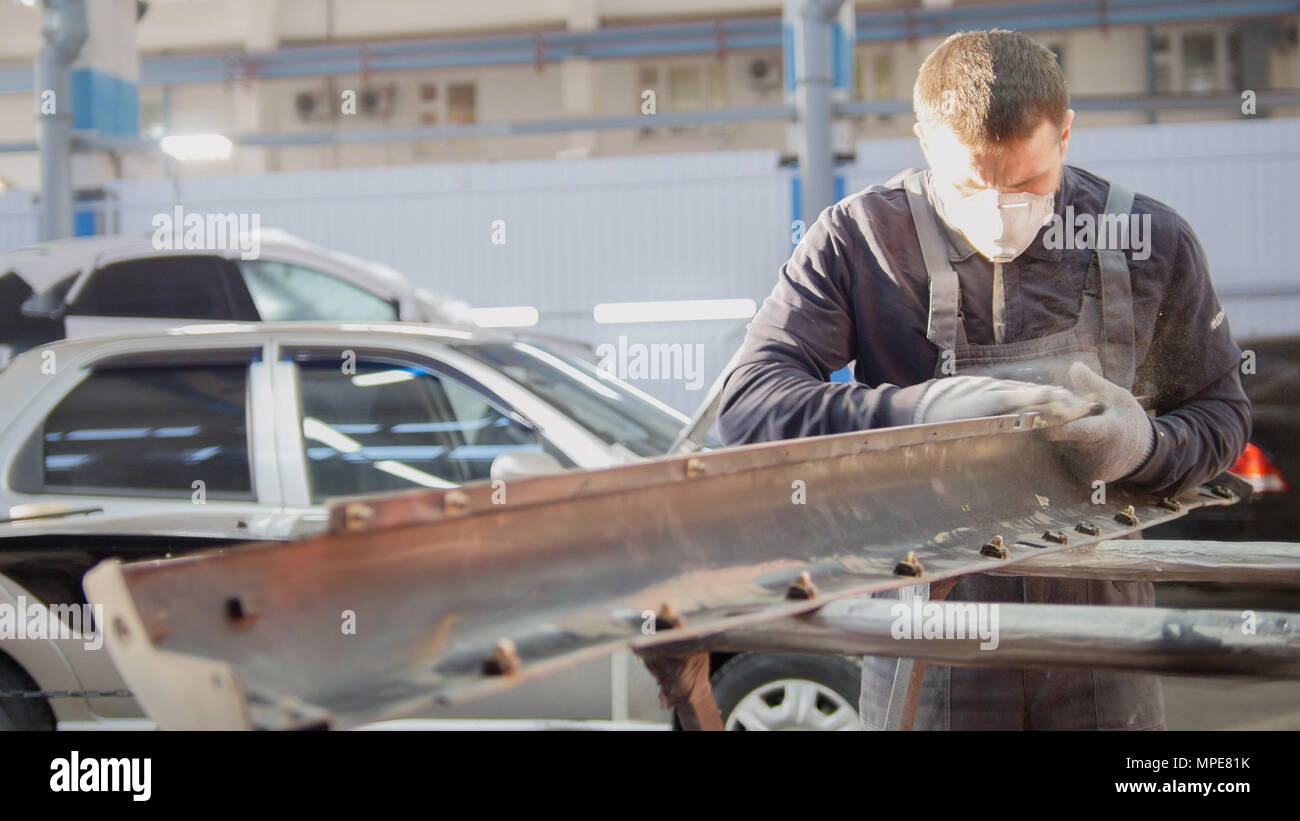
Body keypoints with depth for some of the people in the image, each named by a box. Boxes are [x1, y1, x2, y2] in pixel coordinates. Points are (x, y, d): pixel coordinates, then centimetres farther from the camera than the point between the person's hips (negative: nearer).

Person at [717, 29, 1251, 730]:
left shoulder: (1150, 242, -4)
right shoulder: (858, 239, -10)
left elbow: (1221, 415, 8)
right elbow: (746, 404, -17)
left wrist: (1142, 447, -17)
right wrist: (916, 410, -32)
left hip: (1098, 646, 2)